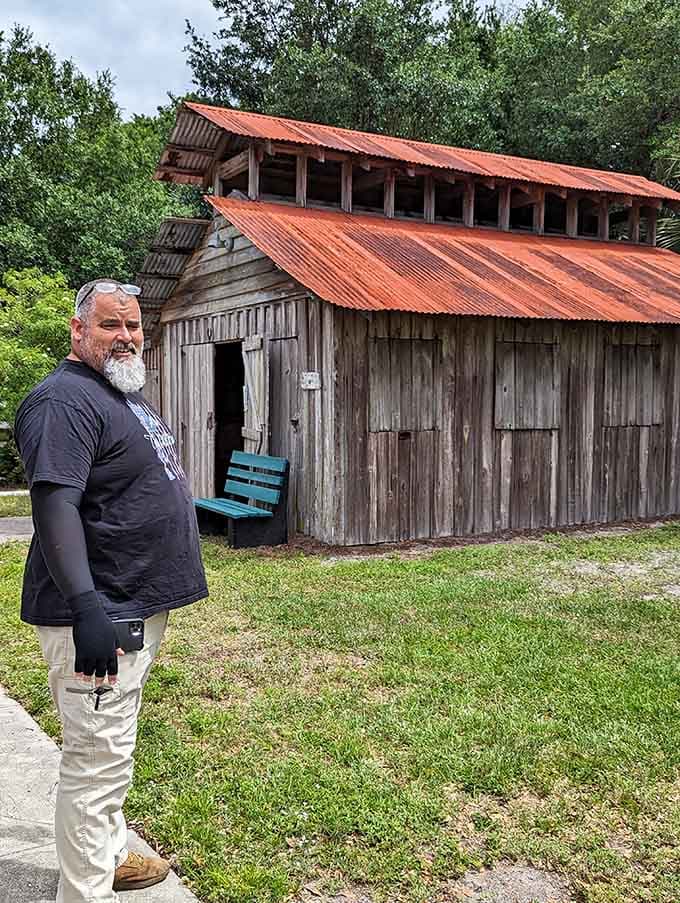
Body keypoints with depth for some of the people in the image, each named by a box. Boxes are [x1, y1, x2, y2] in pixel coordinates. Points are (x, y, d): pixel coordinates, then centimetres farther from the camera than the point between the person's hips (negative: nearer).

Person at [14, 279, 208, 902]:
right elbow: (54, 504, -27)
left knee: (111, 749, 23)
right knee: (98, 758, -1)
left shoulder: (126, 392, 15)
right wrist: (88, 610, -35)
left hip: (138, 606, 10)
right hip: (98, 616, -10)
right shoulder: (64, 400, -17)